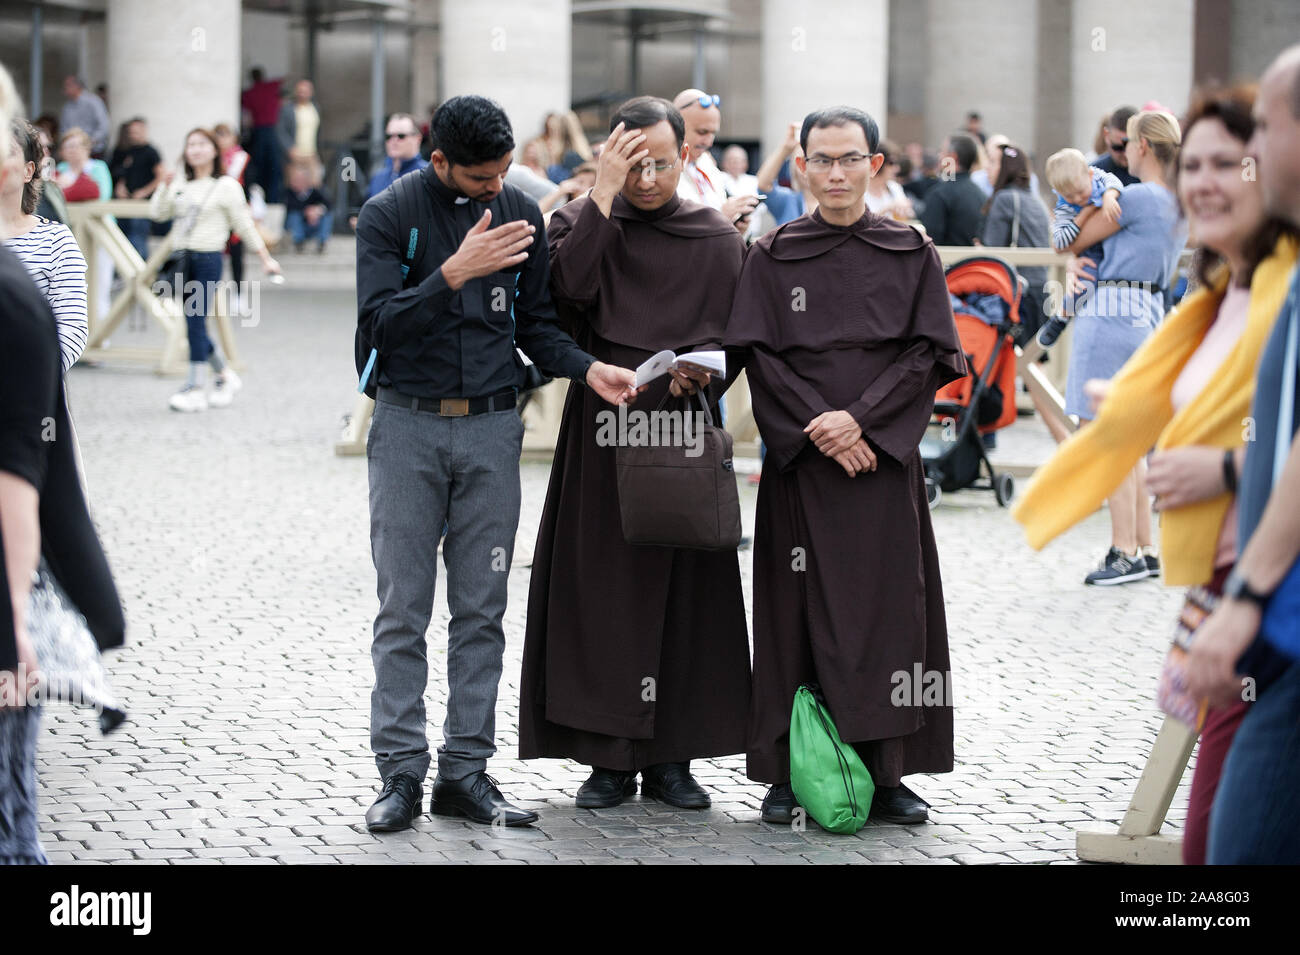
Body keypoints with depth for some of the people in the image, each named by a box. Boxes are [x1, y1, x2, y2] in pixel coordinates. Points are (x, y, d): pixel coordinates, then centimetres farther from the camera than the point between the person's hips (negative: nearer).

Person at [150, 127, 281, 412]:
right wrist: (165, 186, -5)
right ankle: (225, 375, 26)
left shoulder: (226, 186, -2)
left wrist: (265, 257, 3)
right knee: (194, 324, 9)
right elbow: (157, 213, 7)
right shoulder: (181, 186, 13)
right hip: (184, 258, 6)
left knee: (196, 322, -11)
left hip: (208, 259, -6)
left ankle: (195, 388, -9)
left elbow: (244, 225, 2)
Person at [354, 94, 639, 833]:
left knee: (481, 610, 4)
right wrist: (454, 274, -25)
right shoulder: (389, 214, -4)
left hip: (492, 424, 3)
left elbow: (536, 325, 11)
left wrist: (588, 368, -6)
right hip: (409, 422, -3)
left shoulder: (521, 214, 7)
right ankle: (402, 771, 3)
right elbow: (379, 321, -14)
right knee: (404, 608, -1)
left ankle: (467, 769, 8)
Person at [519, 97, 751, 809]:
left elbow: (732, 336, 5)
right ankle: (609, 758, 6)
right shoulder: (582, 221, 4)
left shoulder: (716, 237, 8)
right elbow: (566, 290, -16)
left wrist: (698, 370, -16)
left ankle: (671, 757, 10)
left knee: (683, 589, 2)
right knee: (600, 588, -2)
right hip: (602, 431, -1)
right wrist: (604, 195, -16)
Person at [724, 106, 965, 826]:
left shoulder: (912, 254, 7)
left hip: (885, 455, 1)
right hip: (799, 459, 0)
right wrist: (818, 429, -12)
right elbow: (758, 355, 0)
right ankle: (786, 770, 3)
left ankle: (883, 773, 3)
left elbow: (930, 353, 0)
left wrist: (860, 417, -12)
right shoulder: (772, 256, 6)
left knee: (887, 606, -2)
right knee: (799, 608, -1)